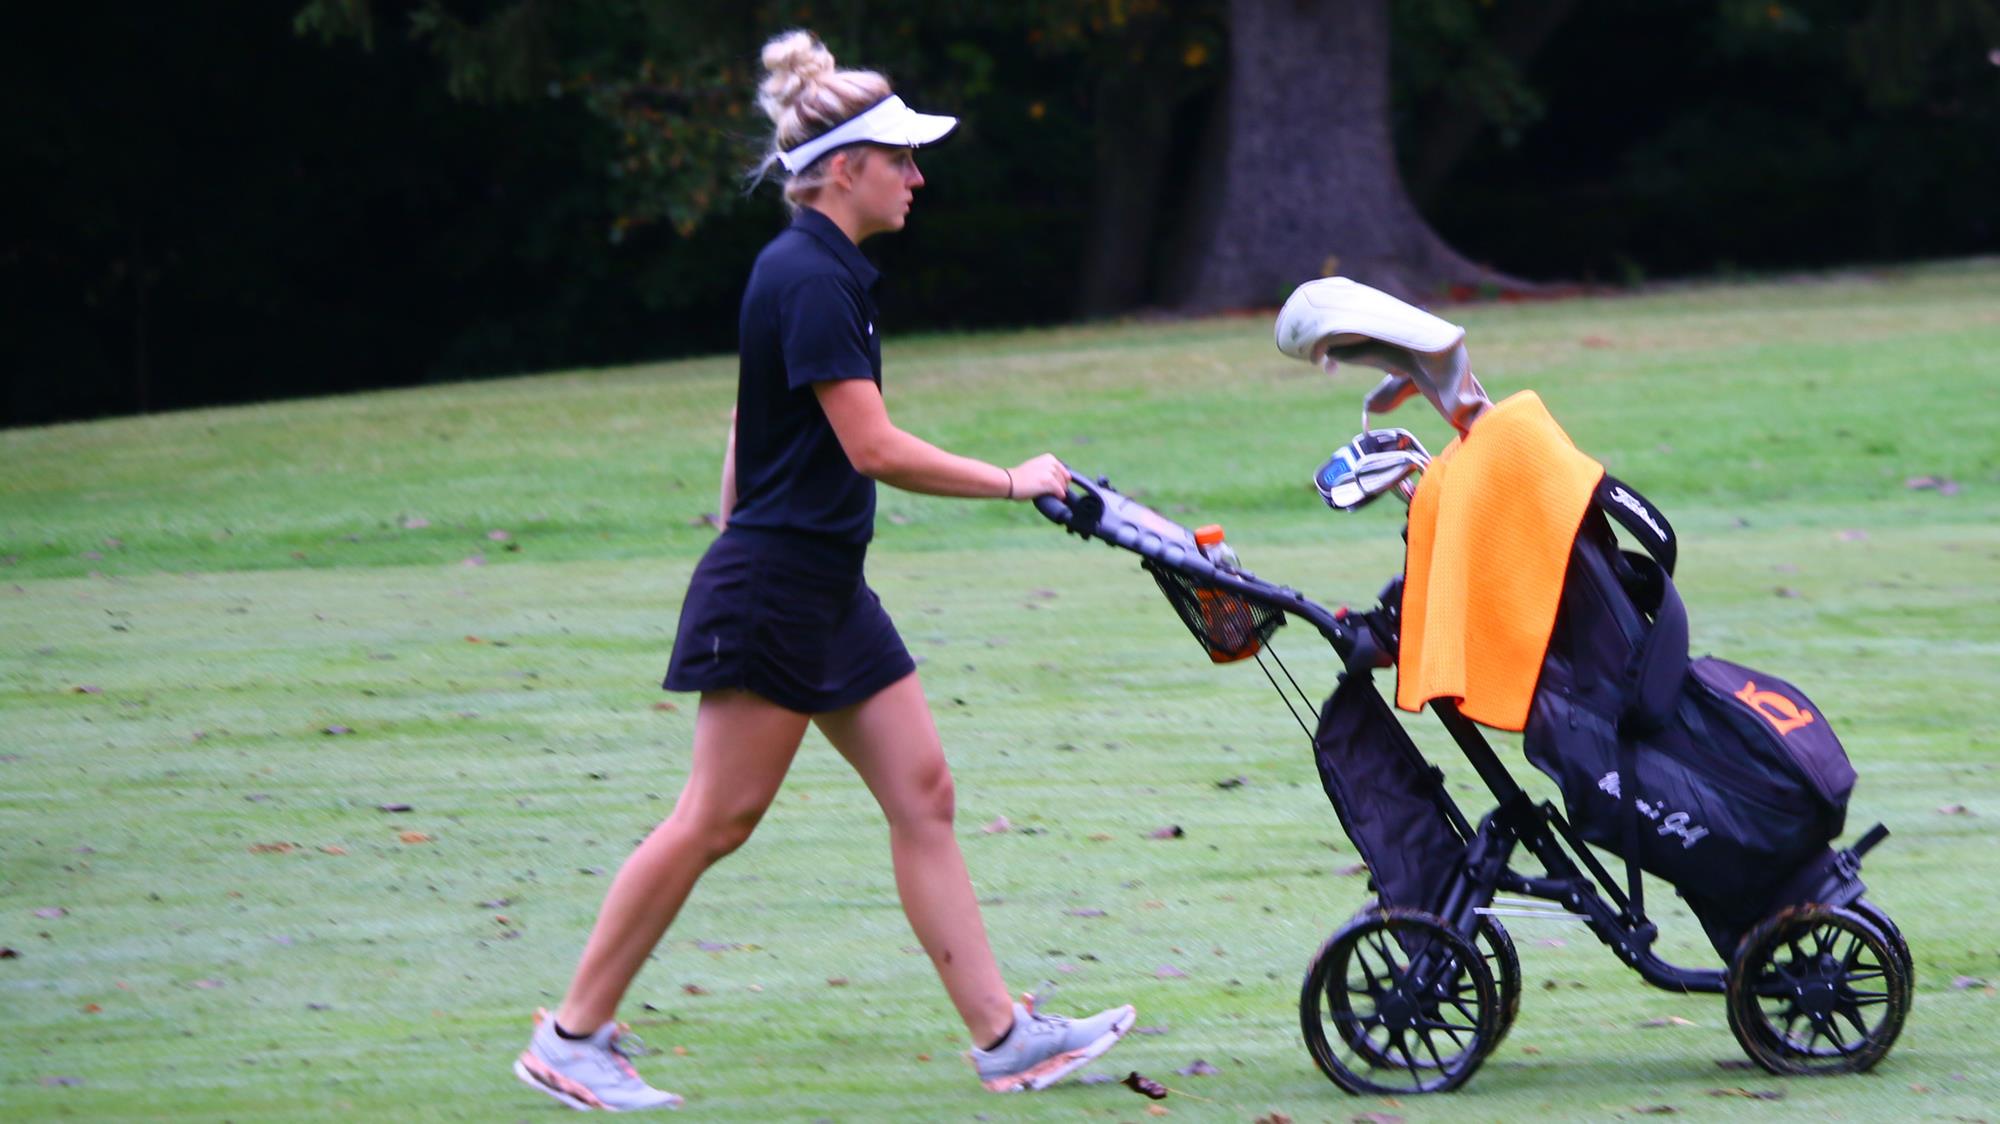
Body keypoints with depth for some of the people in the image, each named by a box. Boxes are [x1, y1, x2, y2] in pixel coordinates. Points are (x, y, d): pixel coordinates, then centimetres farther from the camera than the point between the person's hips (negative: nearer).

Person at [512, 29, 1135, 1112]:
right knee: (715, 819, -5)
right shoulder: (810, 280, -17)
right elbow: (872, 447, -21)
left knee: (922, 795, 6)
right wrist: (1010, 481, -14)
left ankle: (1004, 1033, 6)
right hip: (774, 587, -10)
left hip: (826, 592, 10)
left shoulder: (815, 271, 13)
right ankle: (570, 1037, 3)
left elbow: (746, 430, 19)